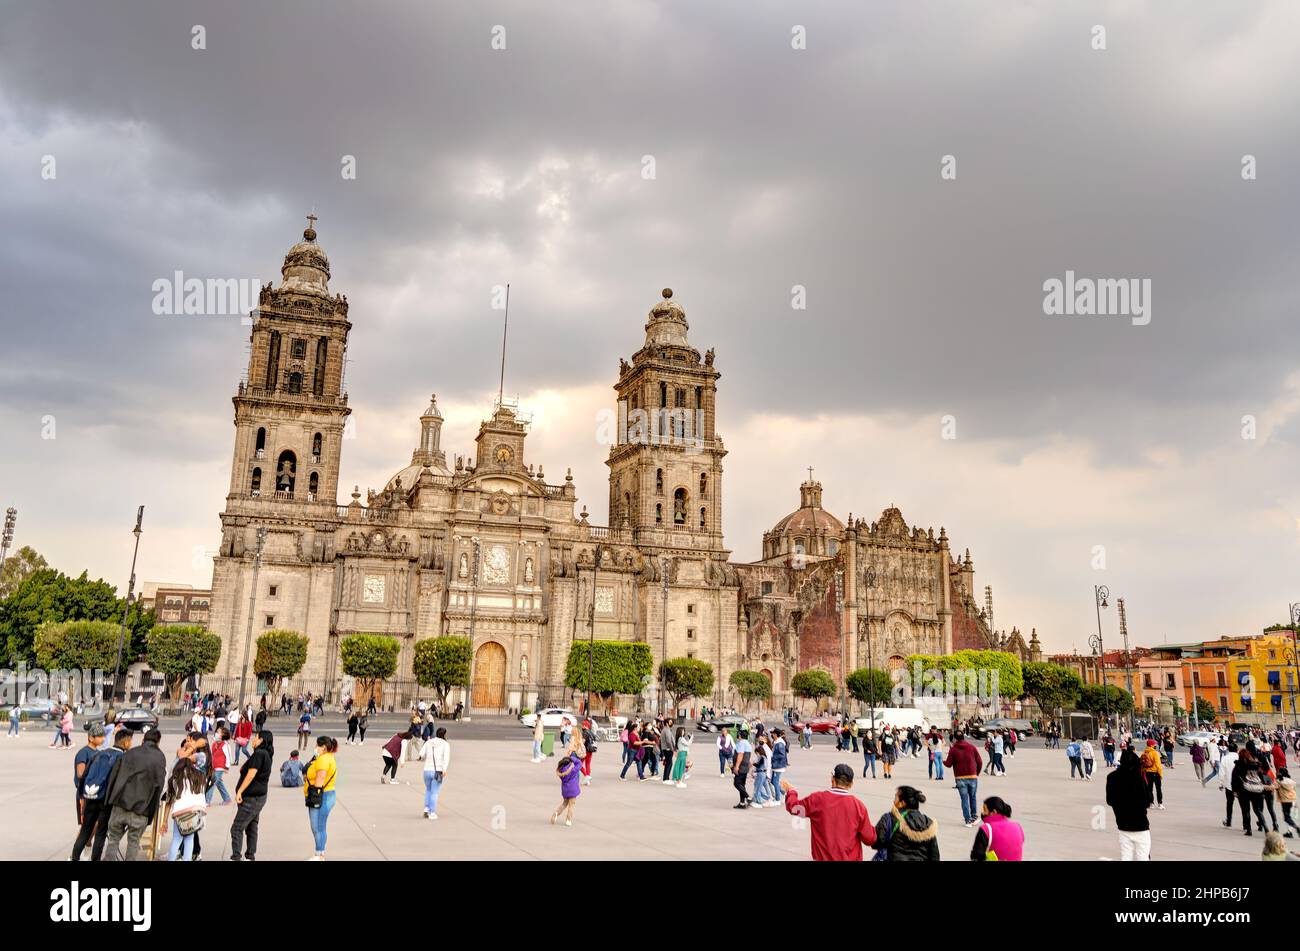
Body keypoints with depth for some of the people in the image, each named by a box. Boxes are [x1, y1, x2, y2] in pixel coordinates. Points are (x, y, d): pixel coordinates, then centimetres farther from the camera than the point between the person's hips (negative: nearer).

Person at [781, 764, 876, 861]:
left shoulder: (817, 799, -11)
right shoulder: (858, 805, -12)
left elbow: (794, 807, 7)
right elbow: (870, 839, -7)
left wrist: (790, 791, 28)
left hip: (823, 857, 0)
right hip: (850, 858, 0)